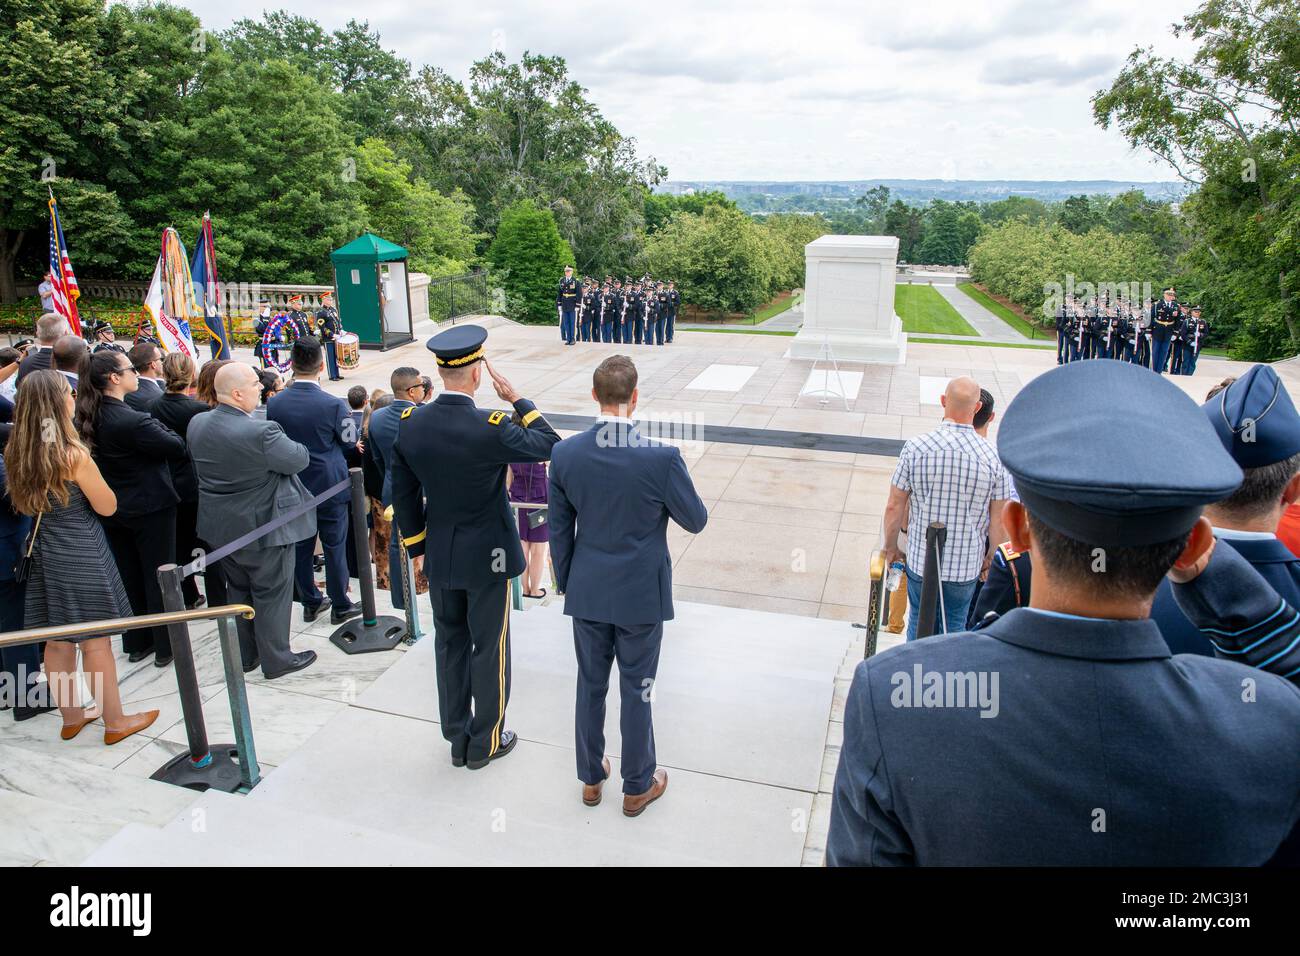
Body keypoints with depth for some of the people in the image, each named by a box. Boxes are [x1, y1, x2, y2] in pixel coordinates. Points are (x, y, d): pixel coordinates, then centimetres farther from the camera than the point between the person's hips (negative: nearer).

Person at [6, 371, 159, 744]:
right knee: (96, 642, 5)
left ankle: (72, 715, 32)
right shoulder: (73, 455, -21)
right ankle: (115, 722, 17)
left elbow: (23, 503, 15)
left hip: (43, 553, 7)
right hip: (80, 555, -7)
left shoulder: (16, 453, -1)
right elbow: (108, 506, -11)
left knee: (57, 642, 17)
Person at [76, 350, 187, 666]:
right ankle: (165, 646, 16)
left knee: (128, 577, 18)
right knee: (158, 578, 6)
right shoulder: (133, 421, -26)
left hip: (112, 510, 7)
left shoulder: (89, 419, -2)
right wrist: (162, 428, -4)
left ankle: (136, 643, 31)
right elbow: (178, 448, -21)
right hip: (150, 509, -7)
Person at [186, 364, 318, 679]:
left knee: (238, 591, 21)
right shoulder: (261, 432, -29)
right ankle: (276, 660, 20)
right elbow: (300, 459, -18)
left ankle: (245, 655, 34)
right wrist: (280, 441, 2)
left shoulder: (197, 424, -4)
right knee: (272, 594, 8)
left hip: (222, 527, 7)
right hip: (263, 528, -7)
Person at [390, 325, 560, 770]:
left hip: (439, 556, 5)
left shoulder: (410, 423, -7)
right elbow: (549, 445, -9)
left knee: (450, 645, 18)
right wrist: (516, 399, -4)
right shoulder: (490, 428, -24)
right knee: (489, 649, 11)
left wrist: (418, 549, 13)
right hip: (487, 557, -5)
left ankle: (456, 737, 32)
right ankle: (485, 743, 26)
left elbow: (403, 494, 2)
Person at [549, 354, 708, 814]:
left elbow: (559, 529, -1)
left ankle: (590, 778, 36)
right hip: (641, 595, -3)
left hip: (587, 591, 3)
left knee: (590, 685, 19)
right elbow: (696, 520, -7)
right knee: (636, 691, 12)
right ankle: (638, 785, 30)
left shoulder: (565, 454, -10)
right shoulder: (662, 457, -21)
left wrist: (566, 583, 13)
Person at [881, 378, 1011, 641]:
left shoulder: (915, 448, -15)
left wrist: (891, 547, 8)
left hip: (920, 560, 0)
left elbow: (894, 507, -8)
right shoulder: (994, 458, -14)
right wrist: (992, 556, 13)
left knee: (919, 625, 20)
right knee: (953, 629, 18)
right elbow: (998, 520, -5)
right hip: (966, 565, 0)